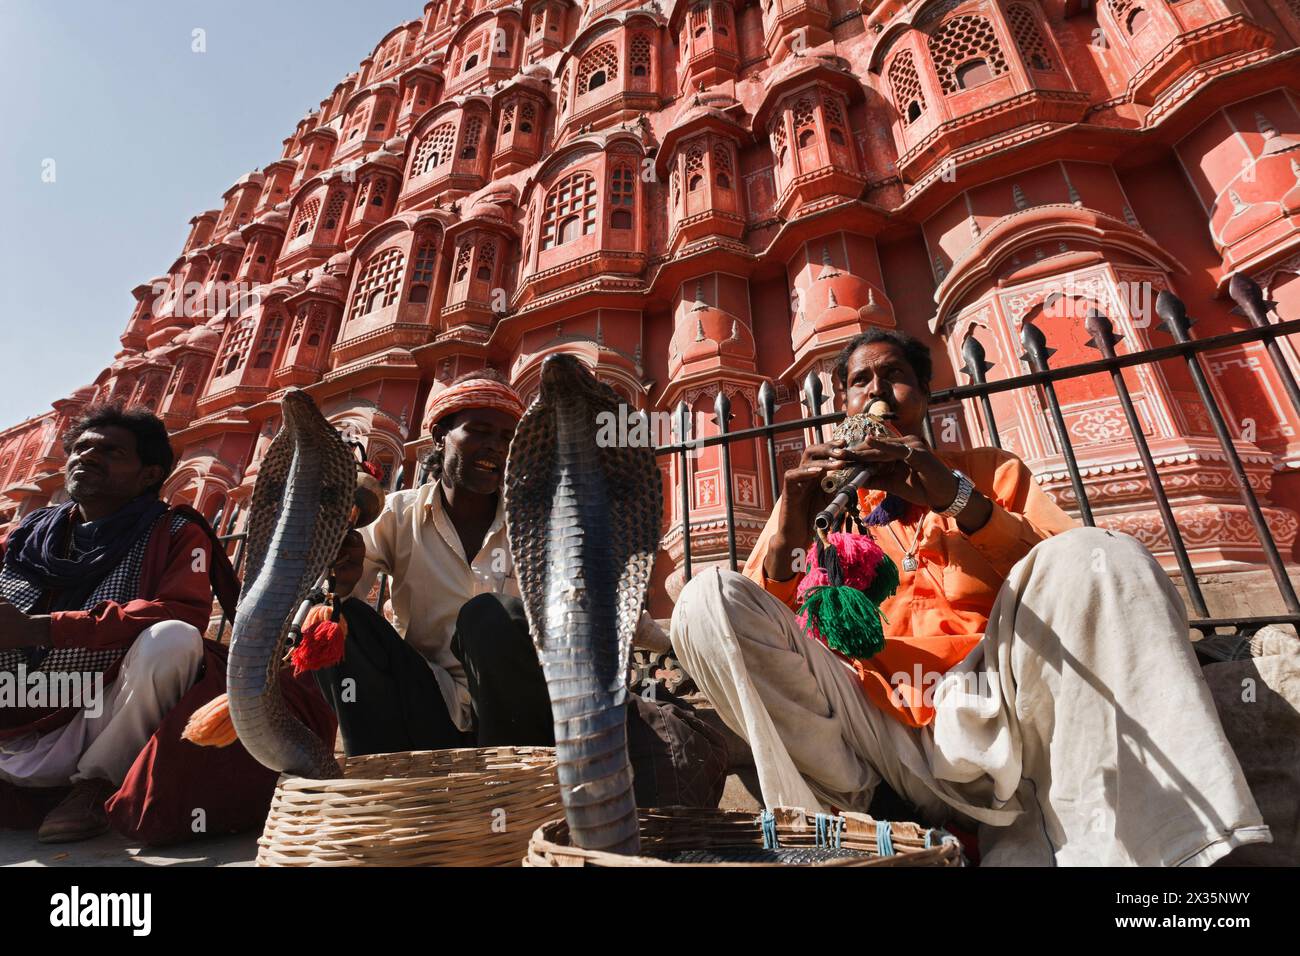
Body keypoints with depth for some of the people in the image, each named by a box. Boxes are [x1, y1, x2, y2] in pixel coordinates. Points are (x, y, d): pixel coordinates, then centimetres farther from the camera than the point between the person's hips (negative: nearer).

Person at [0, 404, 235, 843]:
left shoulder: (175, 534, -4)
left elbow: (183, 613, -21)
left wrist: (39, 629, -24)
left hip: (106, 728, -3)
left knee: (172, 639, -30)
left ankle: (98, 782, -9)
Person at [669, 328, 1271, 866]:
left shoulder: (989, 471, 21)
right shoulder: (811, 494, 19)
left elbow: (1077, 572, 4)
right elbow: (748, 634, 8)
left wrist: (962, 502, -12)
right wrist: (786, 542, -13)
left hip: (983, 718, 0)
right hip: (866, 730, 1)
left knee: (1100, 555, -21)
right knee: (708, 599, -19)